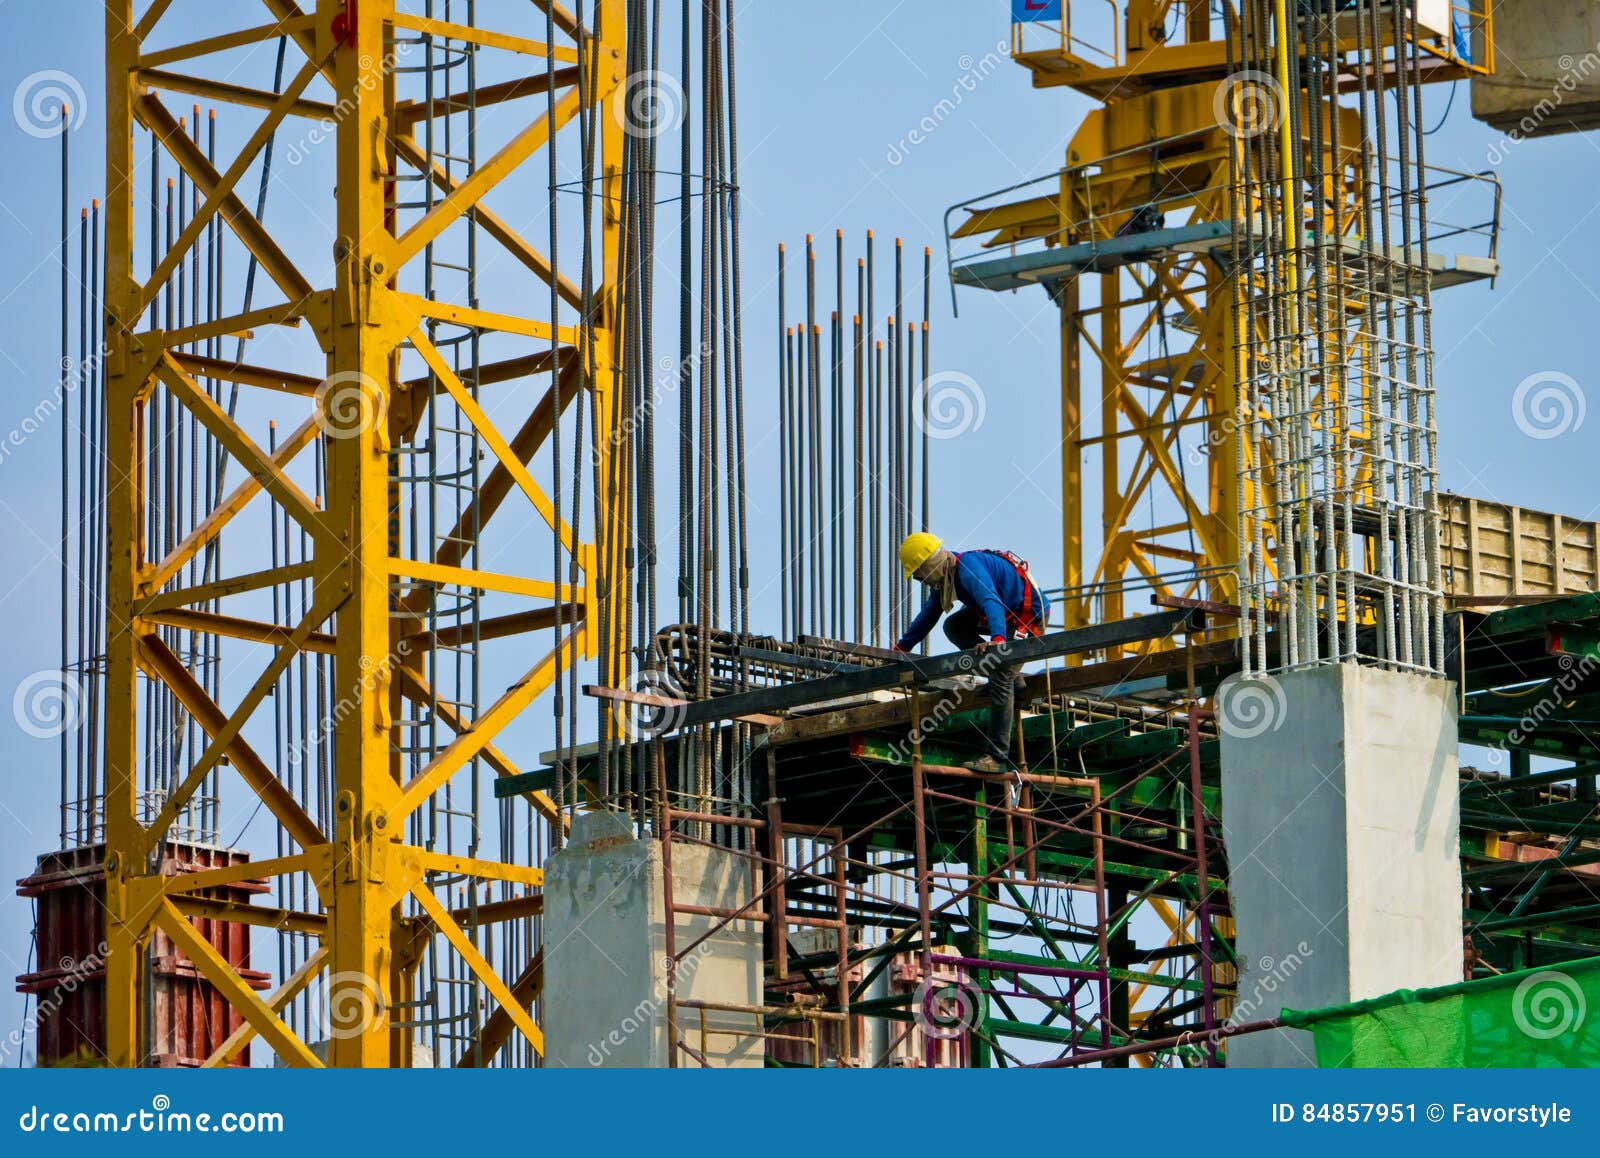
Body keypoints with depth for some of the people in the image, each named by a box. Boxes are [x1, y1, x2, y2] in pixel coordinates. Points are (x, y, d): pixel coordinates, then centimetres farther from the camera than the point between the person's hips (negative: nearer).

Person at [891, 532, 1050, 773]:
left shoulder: (968, 569, -29)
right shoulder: (944, 577, 2)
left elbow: (992, 602, -45)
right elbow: (928, 614, 16)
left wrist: (997, 638, -60)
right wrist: (902, 646, 19)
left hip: (1030, 614, -10)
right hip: (1007, 613, 10)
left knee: (1001, 680, -17)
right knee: (953, 627, 8)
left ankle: (997, 758, -17)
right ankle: (1008, 673, 6)